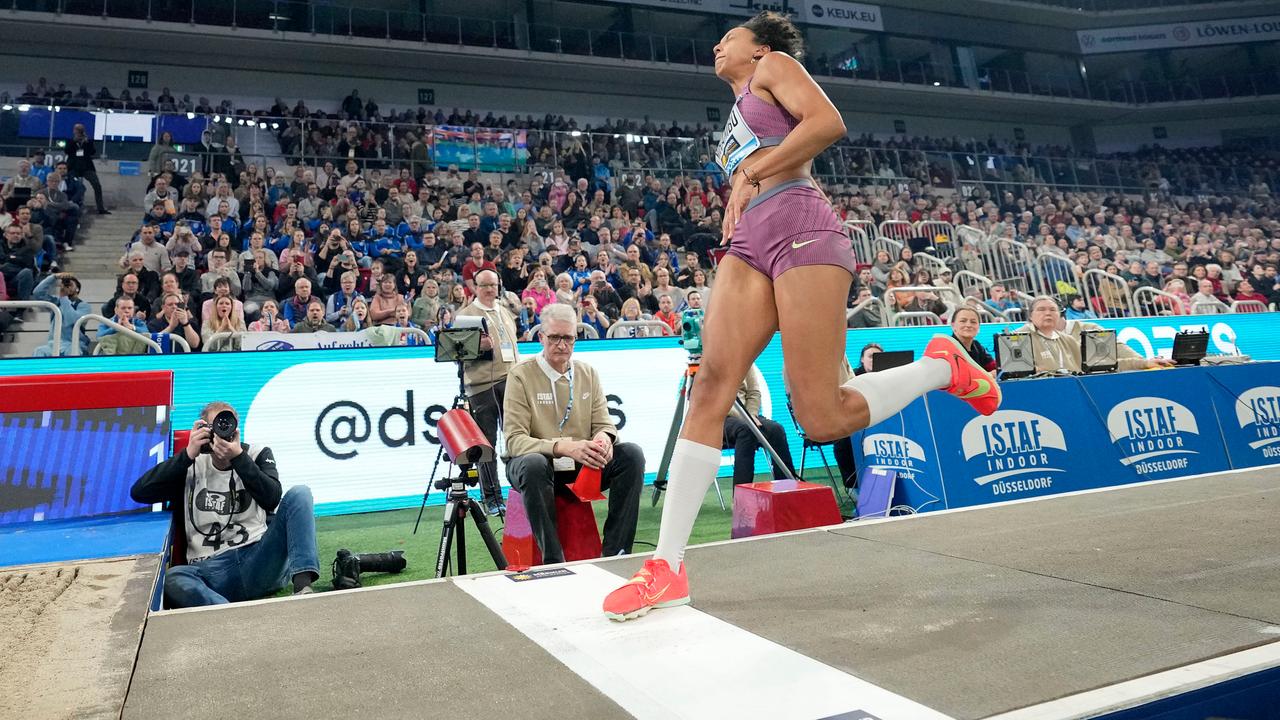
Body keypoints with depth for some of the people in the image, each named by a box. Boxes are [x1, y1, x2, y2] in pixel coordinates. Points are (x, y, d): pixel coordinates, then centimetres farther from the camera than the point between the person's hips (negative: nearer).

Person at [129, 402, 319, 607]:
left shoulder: (257, 454, 13)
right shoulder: (192, 466, 16)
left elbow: (273, 499, -4)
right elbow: (139, 493, 4)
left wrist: (238, 457, -13)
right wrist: (188, 454, -3)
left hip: (260, 560, 0)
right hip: (211, 569, 0)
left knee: (299, 493, -21)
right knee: (172, 578, -32)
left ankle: (302, 586, -38)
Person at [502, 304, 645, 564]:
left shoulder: (588, 373, 9)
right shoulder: (521, 376, -6)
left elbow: (604, 423, 7)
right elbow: (514, 440, -14)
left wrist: (604, 438, -20)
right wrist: (563, 447, -30)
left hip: (582, 465, 4)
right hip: (538, 463, -4)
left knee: (632, 454, -19)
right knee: (533, 464, -38)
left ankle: (614, 554, -18)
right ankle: (554, 562, -30)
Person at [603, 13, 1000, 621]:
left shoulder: (773, 66, 12)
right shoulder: (739, 112, 35)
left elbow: (828, 123, -8)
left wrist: (750, 175, -6)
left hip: (798, 227, -7)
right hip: (750, 241, 8)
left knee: (822, 418, -15)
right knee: (709, 391, -12)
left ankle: (944, 367, 11)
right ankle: (667, 567, -14)